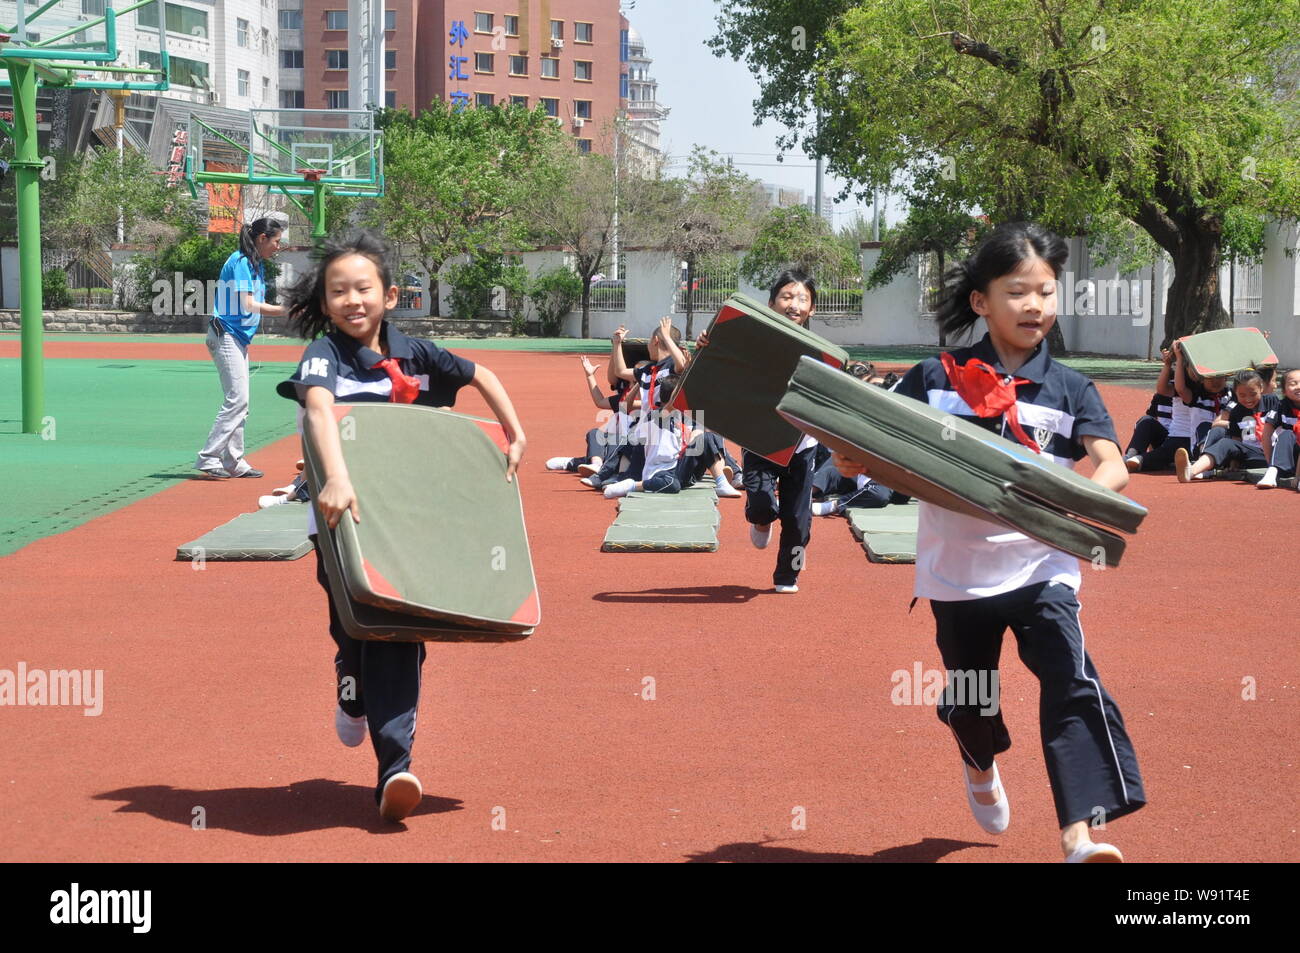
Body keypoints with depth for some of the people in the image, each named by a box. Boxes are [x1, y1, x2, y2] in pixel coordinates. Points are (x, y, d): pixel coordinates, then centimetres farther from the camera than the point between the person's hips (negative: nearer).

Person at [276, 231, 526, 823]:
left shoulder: (412, 354, 3)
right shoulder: (324, 354, -10)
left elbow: (481, 376, 19)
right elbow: (319, 407, -31)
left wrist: (516, 438, 9)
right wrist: (337, 479, -48)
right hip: (344, 516, -2)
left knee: (400, 635, -6)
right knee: (356, 631, 0)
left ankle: (395, 770, -10)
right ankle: (352, 685, 37)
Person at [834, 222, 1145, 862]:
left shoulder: (1070, 391, -1)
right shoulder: (935, 380, -1)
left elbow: (1113, 468, -13)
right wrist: (851, 459, -21)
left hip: (1039, 565, -1)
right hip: (958, 570, 1)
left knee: (1072, 685, -22)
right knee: (968, 698, 18)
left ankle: (1080, 836, -27)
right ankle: (981, 767, 54)